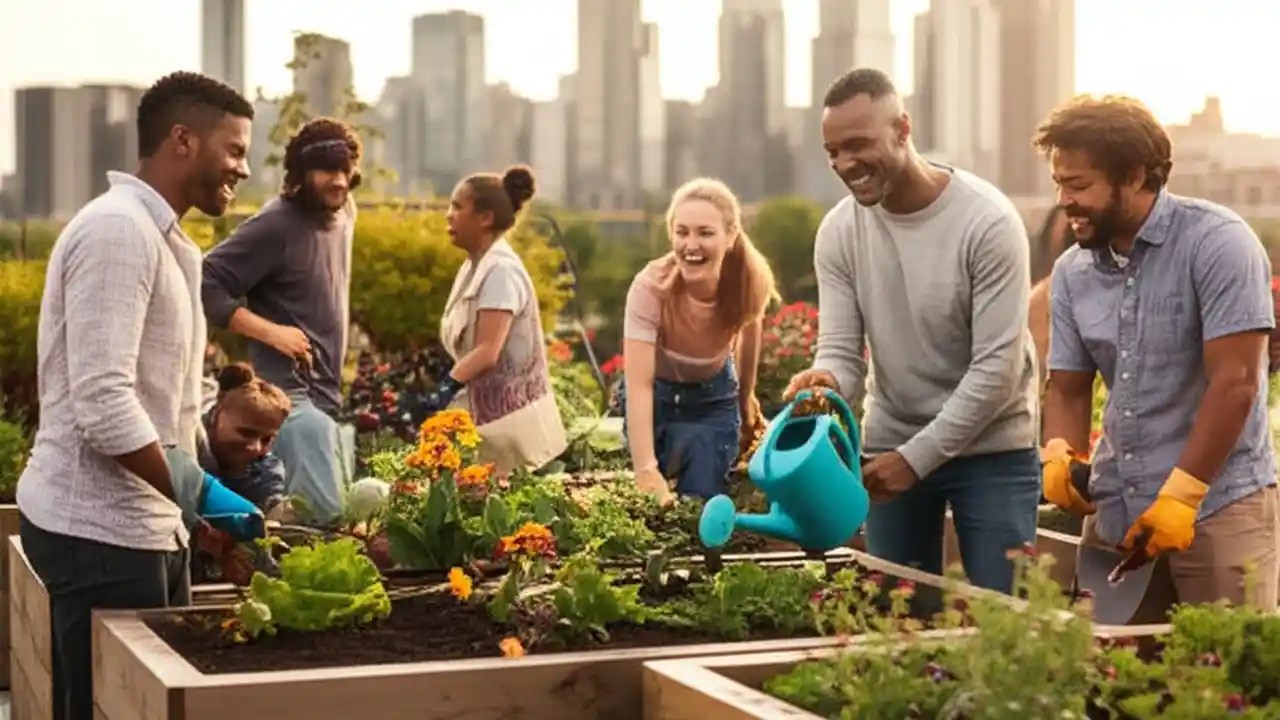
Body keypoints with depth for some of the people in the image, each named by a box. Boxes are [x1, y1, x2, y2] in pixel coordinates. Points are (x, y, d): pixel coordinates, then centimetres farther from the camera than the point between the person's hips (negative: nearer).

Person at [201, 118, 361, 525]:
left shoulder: (345, 213, 8)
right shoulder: (276, 225, -16)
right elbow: (204, 286, -20)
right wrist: (270, 331, -23)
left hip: (325, 395, 9)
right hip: (290, 395, -9)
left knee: (330, 507, 14)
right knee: (325, 516, -15)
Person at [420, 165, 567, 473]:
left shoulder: (500, 270, -15)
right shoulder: (475, 267, 12)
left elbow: (488, 352, -24)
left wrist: (445, 389, -31)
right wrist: (447, 390, 6)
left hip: (507, 416, -9)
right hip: (484, 410, 9)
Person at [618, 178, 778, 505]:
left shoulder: (750, 280, -25)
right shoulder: (651, 287, -36)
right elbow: (639, 385, -40)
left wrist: (746, 398, 13)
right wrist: (646, 470, -50)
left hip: (715, 397, 2)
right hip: (657, 396, -2)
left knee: (704, 499, -10)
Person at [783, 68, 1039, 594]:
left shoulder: (988, 222, -17)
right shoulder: (838, 233, -3)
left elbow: (998, 366, -17)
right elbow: (840, 350, -3)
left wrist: (918, 457, -18)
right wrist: (825, 383, -28)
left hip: (990, 450, -4)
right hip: (891, 448, 4)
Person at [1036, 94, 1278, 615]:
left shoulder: (1217, 243, -9)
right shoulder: (1072, 272, 9)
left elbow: (1234, 382, -15)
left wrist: (1179, 496, -17)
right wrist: (1059, 453, -8)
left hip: (1218, 507, -5)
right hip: (1114, 514, 5)